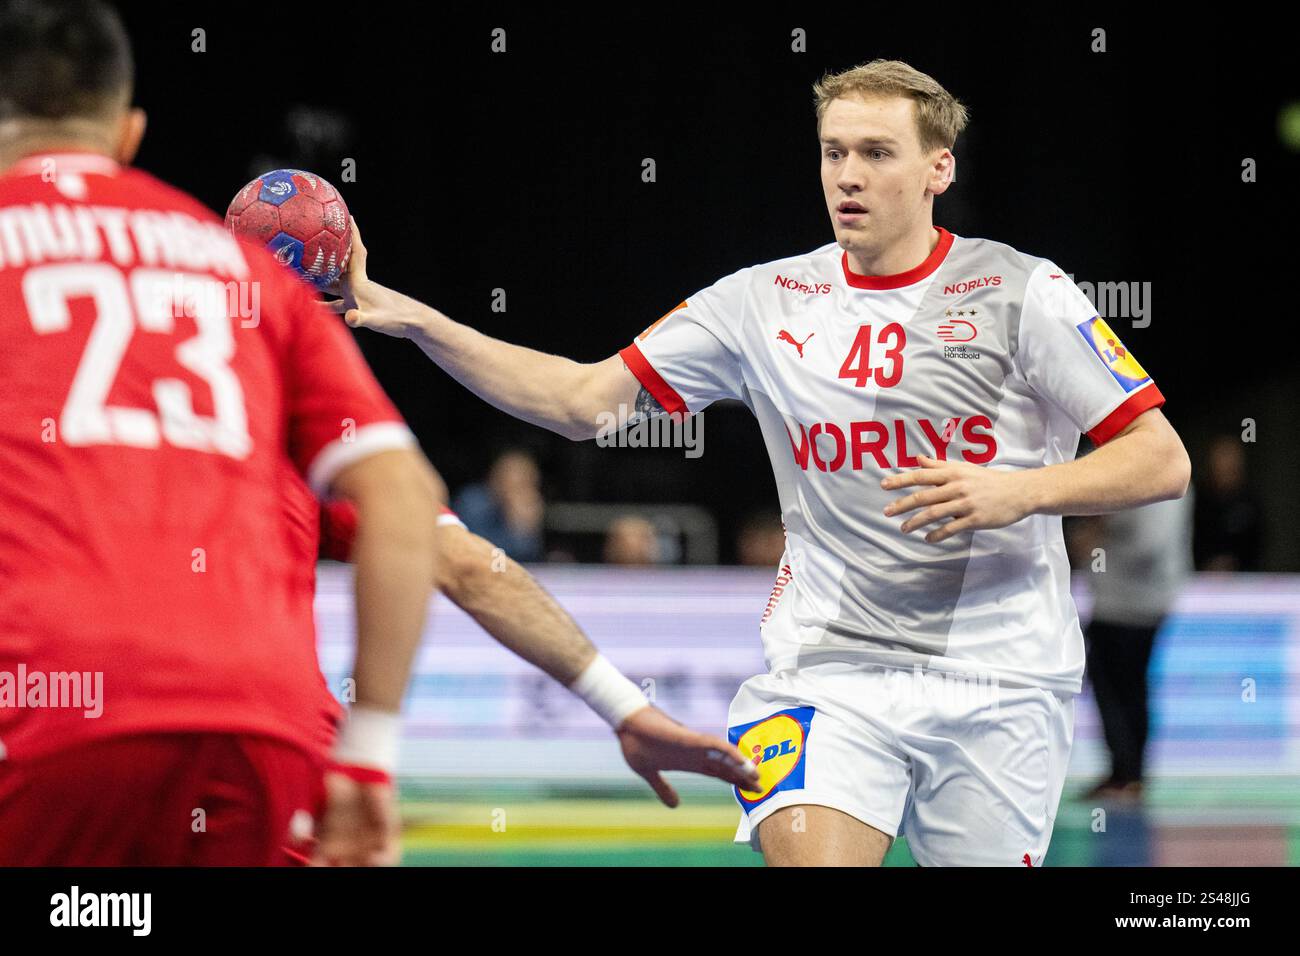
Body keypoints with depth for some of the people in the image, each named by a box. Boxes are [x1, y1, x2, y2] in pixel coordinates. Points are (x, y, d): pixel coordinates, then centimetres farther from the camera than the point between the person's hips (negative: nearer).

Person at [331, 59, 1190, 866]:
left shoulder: (1019, 292, -3)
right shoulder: (765, 301, 6)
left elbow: (1162, 459, -4)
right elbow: (582, 401, 9)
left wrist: (1019, 491, -20)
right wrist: (415, 321, 0)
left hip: (999, 683, -1)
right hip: (828, 671, 1)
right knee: (810, 854, -22)